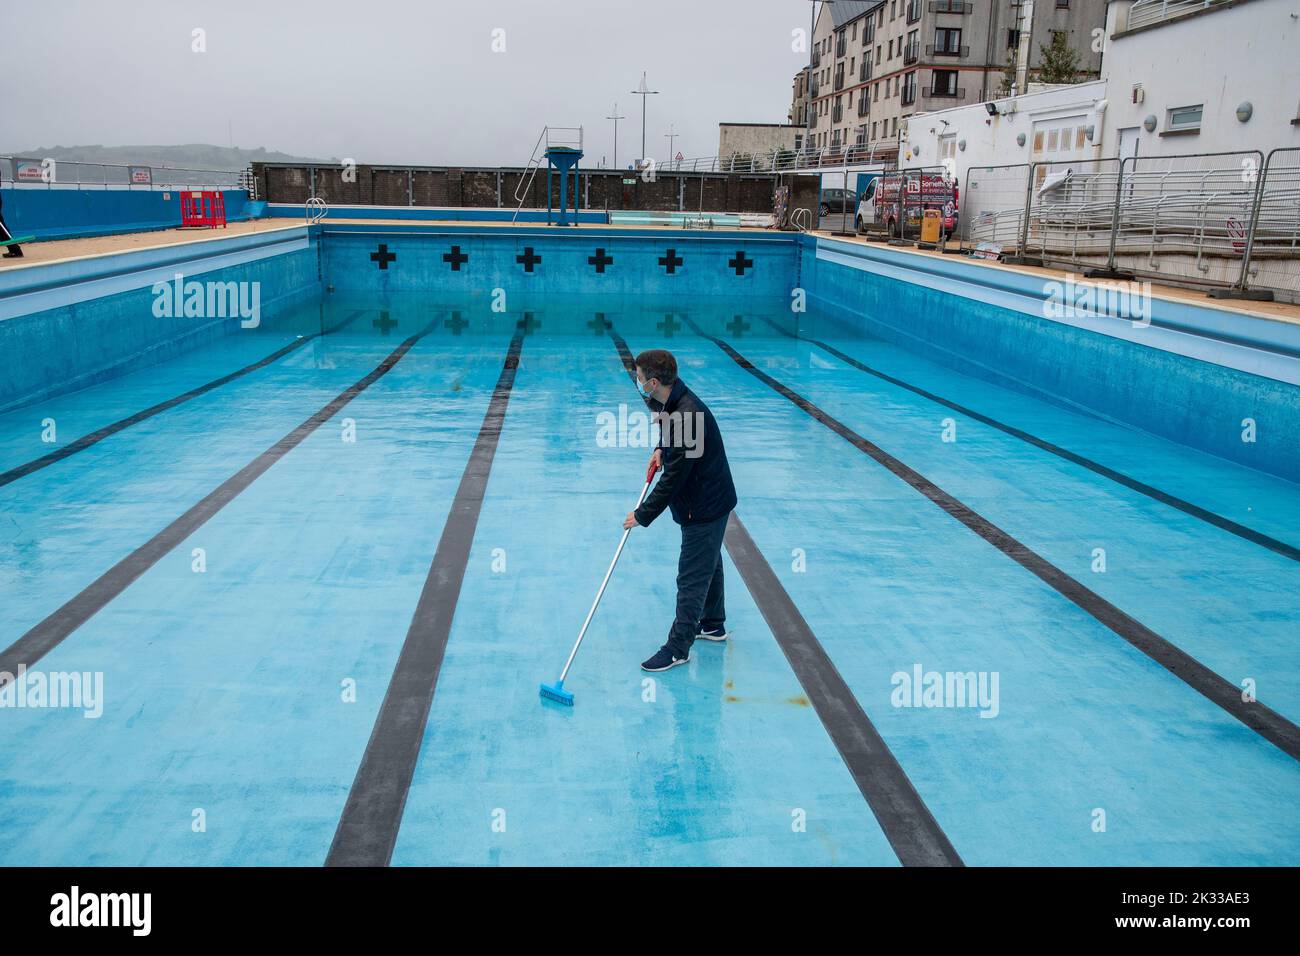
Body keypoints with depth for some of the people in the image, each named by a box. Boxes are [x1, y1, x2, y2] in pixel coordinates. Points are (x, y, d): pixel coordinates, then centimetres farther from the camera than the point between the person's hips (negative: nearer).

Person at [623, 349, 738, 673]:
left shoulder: (686, 416, -32)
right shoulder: (674, 400, -1)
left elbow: (673, 478, -28)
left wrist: (643, 515, -19)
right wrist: (661, 449, 7)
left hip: (705, 506, -10)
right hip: (711, 499, 10)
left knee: (692, 577, 0)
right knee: (709, 563, 24)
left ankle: (678, 648, 10)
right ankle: (713, 625, 41)